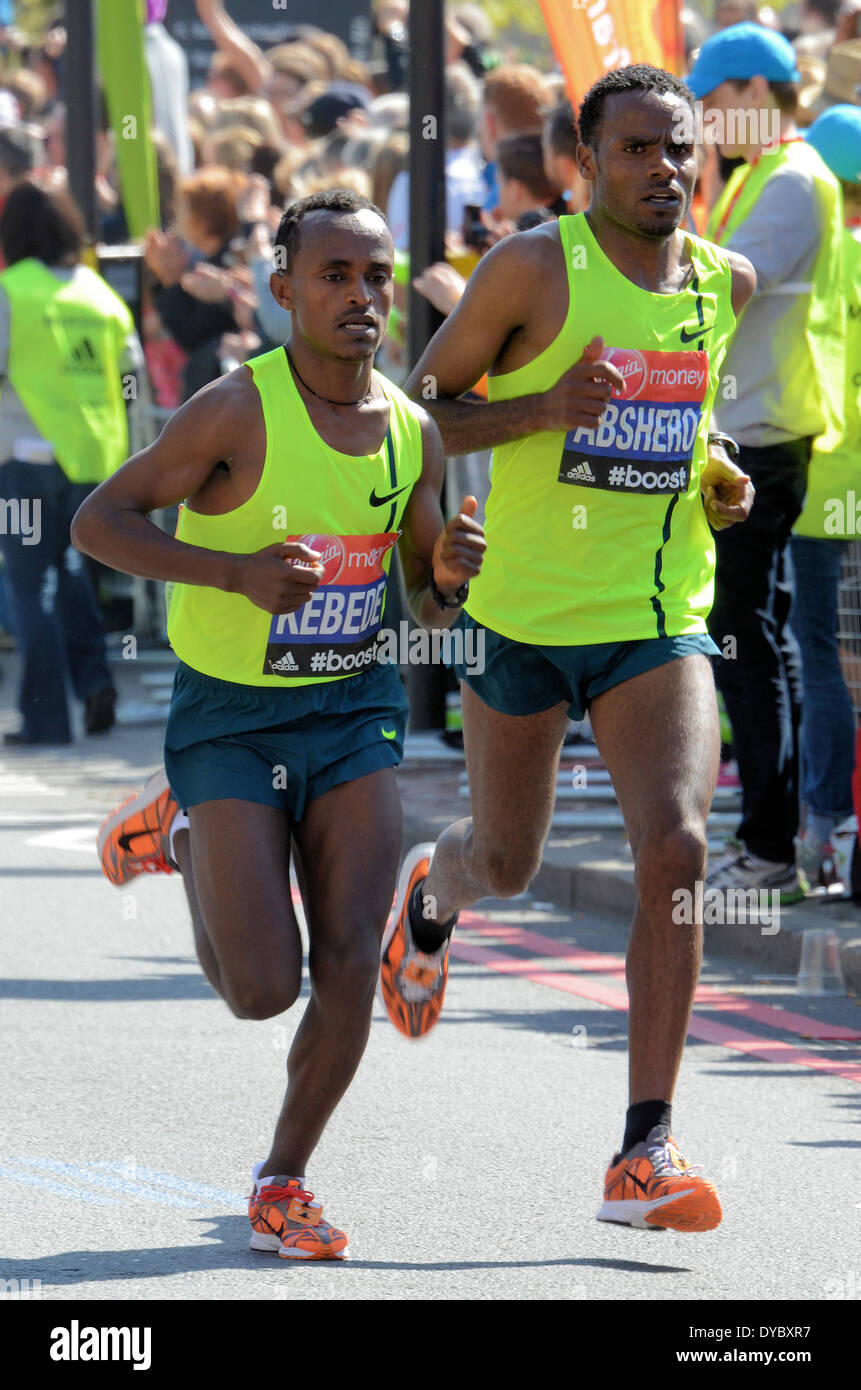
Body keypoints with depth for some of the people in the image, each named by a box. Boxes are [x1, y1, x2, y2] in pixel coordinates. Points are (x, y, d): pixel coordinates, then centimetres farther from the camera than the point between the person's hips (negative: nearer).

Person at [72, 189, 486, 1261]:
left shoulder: (412, 433, 0)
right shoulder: (239, 410, -16)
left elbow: (428, 609, 11)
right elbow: (97, 522, -16)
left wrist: (450, 573, -14)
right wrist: (238, 570, -27)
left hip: (354, 708, 4)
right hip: (230, 718, -4)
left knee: (350, 964, -9)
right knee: (264, 989, -6)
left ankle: (283, 1180, 11)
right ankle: (182, 835, 24)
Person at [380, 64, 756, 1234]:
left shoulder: (726, 283, 4)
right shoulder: (535, 268, -11)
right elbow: (421, 409, -5)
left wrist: (719, 478, 4)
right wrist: (543, 409, -22)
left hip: (659, 625, 2)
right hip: (523, 615, -2)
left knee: (675, 848, -18)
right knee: (506, 863, 14)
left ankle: (646, 1151, -15)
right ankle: (430, 899, 55)